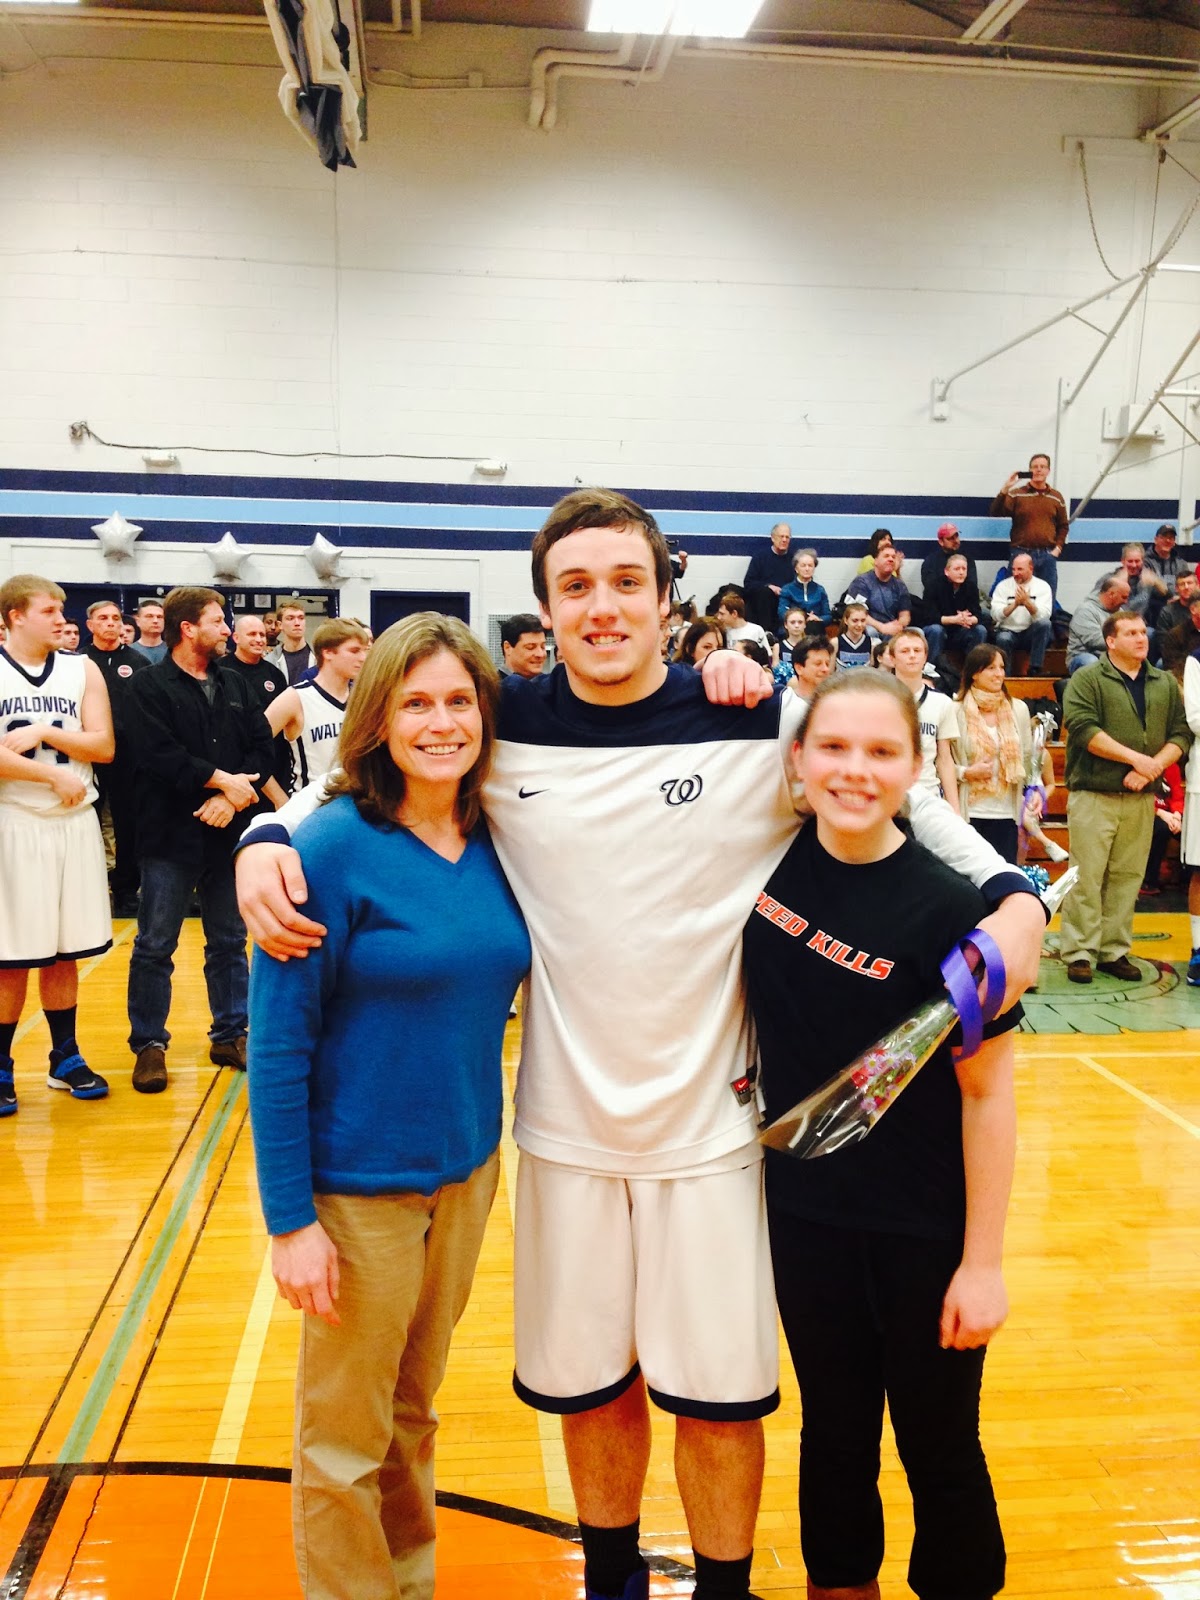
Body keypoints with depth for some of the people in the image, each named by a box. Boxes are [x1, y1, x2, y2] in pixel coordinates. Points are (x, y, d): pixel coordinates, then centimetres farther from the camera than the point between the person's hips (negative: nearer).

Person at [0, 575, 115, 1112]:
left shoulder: (82, 670, 7)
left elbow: (104, 747, -1)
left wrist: (44, 732, -12)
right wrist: (56, 775, -14)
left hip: (75, 824, 3)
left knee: (63, 953, 12)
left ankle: (65, 1058, 25)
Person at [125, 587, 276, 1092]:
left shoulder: (236, 685, 11)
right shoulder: (151, 686, -5)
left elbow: (263, 747, 2)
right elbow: (159, 755, -17)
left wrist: (233, 797, -13)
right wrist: (222, 779, -14)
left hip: (227, 833, 5)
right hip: (170, 836, -5)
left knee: (230, 942, 12)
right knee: (154, 946, 2)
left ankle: (230, 1035, 24)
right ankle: (149, 1044, 14)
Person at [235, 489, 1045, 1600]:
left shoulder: (765, 723, -9)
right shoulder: (501, 725, -6)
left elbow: (906, 804, 3)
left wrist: (1013, 895, -11)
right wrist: (265, 841, -11)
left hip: (712, 1123, -1)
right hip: (565, 1126, 2)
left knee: (719, 1394, 10)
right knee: (589, 1382, 18)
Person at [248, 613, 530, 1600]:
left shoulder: (492, 841, -2)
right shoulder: (335, 844, -18)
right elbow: (276, 1041, -15)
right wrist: (290, 1218, -15)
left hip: (468, 1172, 5)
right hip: (359, 1186, -5)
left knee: (416, 1412, 24)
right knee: (346, 1442, 13)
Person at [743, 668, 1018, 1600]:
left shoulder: (947, 908, -18)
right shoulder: (771, 860, -8)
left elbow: (988, 1091, -12)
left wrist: (984, 1260, -10)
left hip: (924, 1231, -3)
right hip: (803, 1210, 4)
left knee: (939, 1447, 15)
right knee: (834, 1433, 21)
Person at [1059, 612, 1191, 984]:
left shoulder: (1165, 684, 14)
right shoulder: (1087, 680, -1)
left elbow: (1181, 734, 9)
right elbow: (1083, 729, -14)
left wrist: (1154, 766, -9)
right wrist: (1136, 758, -16)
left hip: (1141, 798, 4)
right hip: (1094, 795, -4)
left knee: (1128, 878, 6)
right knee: (1086, 877, -4)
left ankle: (1114, 952, 15)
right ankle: (1079, 953, 3)